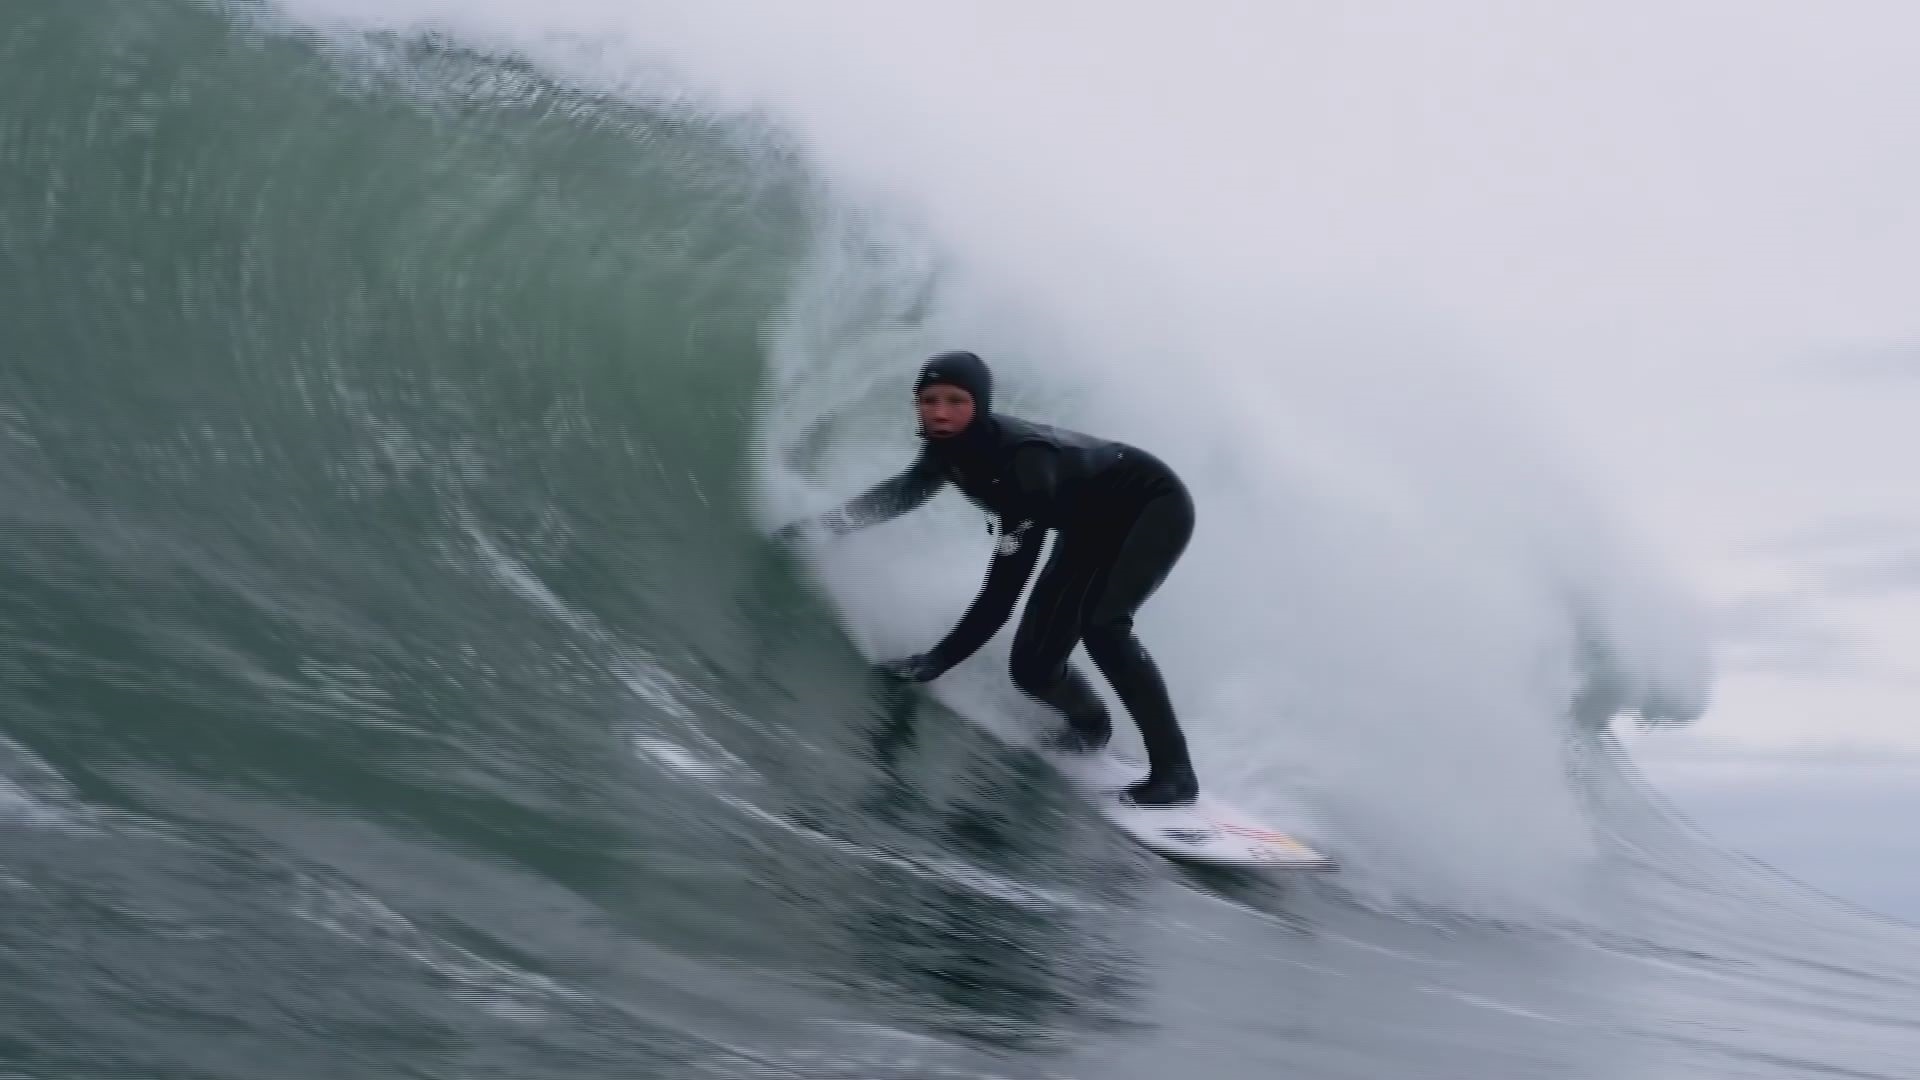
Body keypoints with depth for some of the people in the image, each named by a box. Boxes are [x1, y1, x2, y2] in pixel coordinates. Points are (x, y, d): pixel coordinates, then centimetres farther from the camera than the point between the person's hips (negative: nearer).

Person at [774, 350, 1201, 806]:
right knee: (1032, 669, -2)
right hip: (1090, 529, 7)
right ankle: (1091, 725, 31)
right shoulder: (950, 446, -16)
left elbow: (1003, 589, -40)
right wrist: (820, 523, 2)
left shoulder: (1023, 460, -39)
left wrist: (936, 660, -39)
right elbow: (908, 489, 8)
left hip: (1155, 506, -7)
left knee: (1100, 624, -32)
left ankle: (1174, 772, -24)